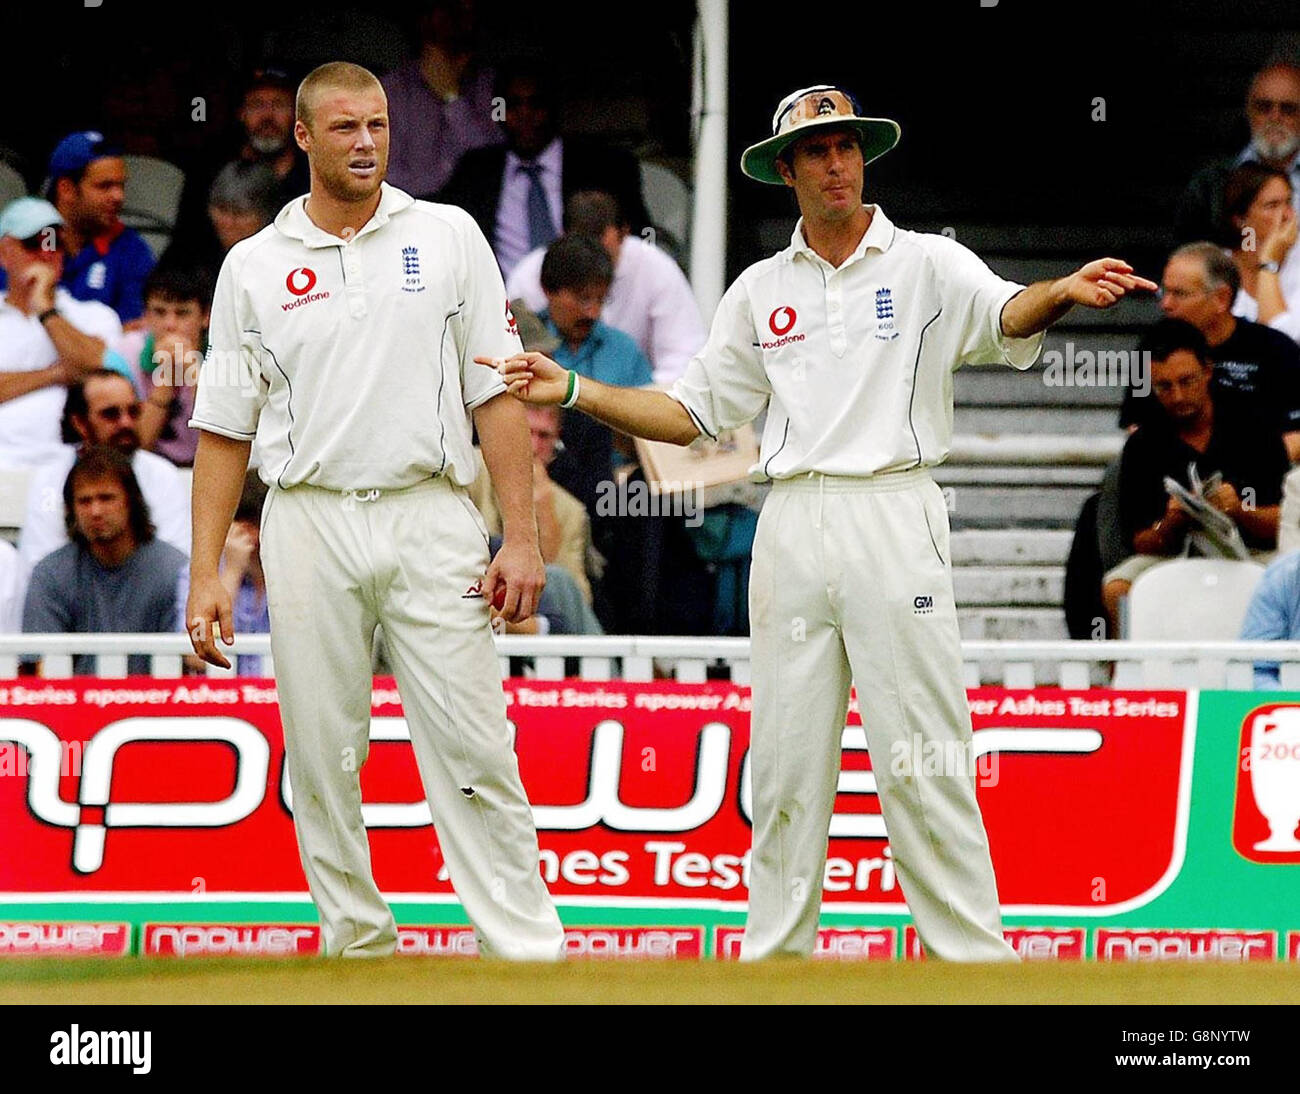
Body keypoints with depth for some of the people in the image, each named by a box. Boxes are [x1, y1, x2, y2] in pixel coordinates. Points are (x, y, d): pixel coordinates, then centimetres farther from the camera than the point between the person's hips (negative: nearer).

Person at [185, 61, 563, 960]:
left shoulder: (448, 237, 7)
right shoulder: (254, 267, 9)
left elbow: (497, 393, 4)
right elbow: (225, 428, 9)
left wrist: (522, 538, -4)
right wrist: (207, 571, 1)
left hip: (432, 519, -1)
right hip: (310, 524, 1)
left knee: (473, 749, -7)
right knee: (322, 757, 3)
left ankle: (529, 951, -9)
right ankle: (359, 947, 12)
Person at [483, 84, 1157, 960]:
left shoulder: (926, 265, 2)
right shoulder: (761, 290, 15)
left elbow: (1006, 317, -18)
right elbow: (692, 414, 18)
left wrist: (1063, 292, -41)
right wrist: (572, 390, 8)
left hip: (895, 520, -4)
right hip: (792, 533, 4)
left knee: (922, 761, -7)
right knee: (785, 762, 6)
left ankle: (975, 958, -4)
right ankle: (777, 957, 11)